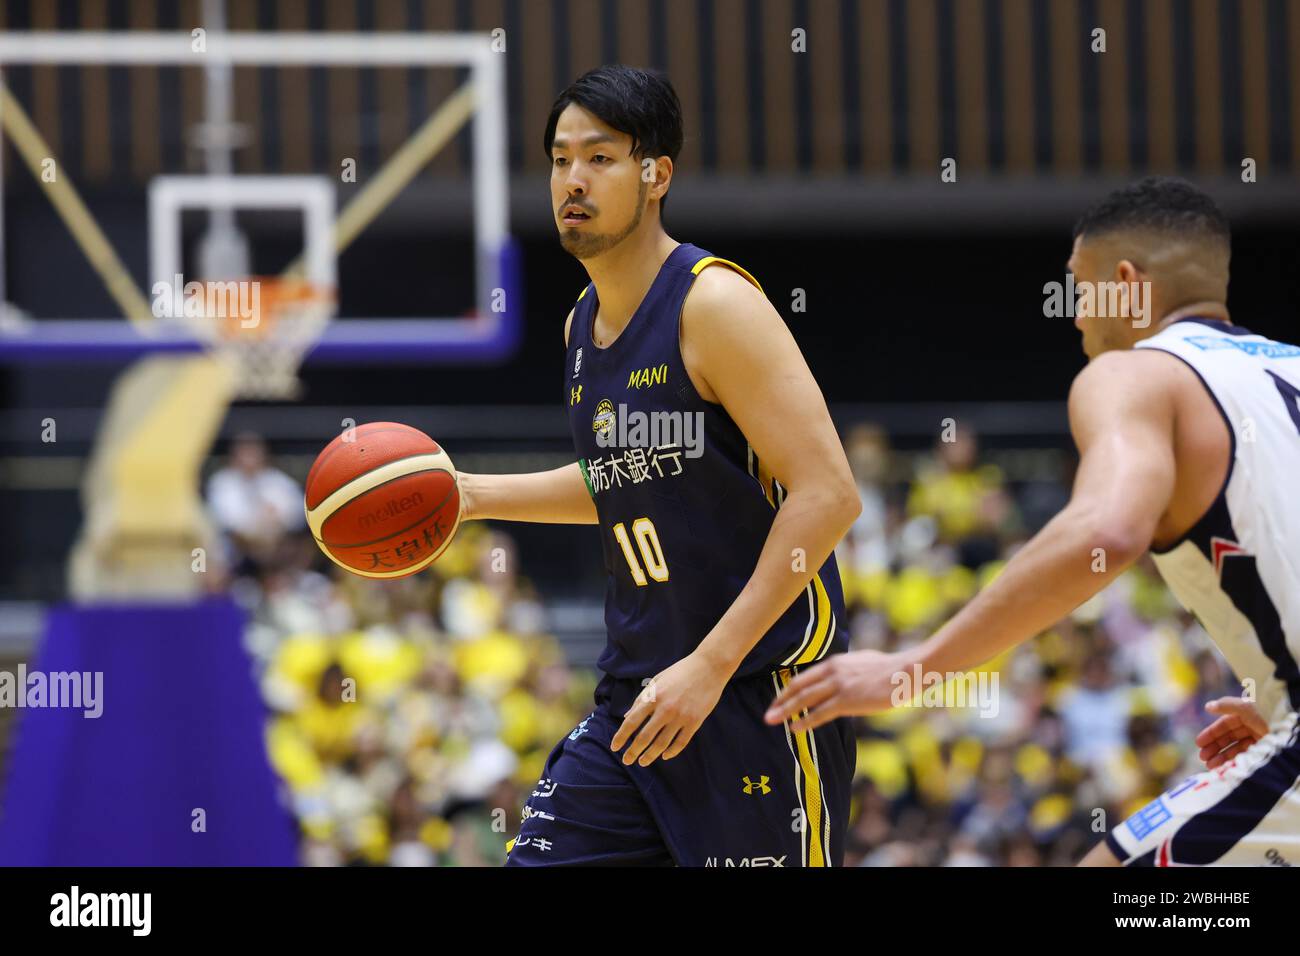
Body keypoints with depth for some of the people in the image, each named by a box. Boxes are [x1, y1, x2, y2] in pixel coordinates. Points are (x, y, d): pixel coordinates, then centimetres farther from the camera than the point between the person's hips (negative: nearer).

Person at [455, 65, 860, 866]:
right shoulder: (583, 324, 11)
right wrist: (472, 494, 17)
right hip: (638, 693, 8)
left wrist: (712, 665, -23)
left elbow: (827, 494, -21)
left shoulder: (714, 303, -14)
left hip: (763, 690, -8)